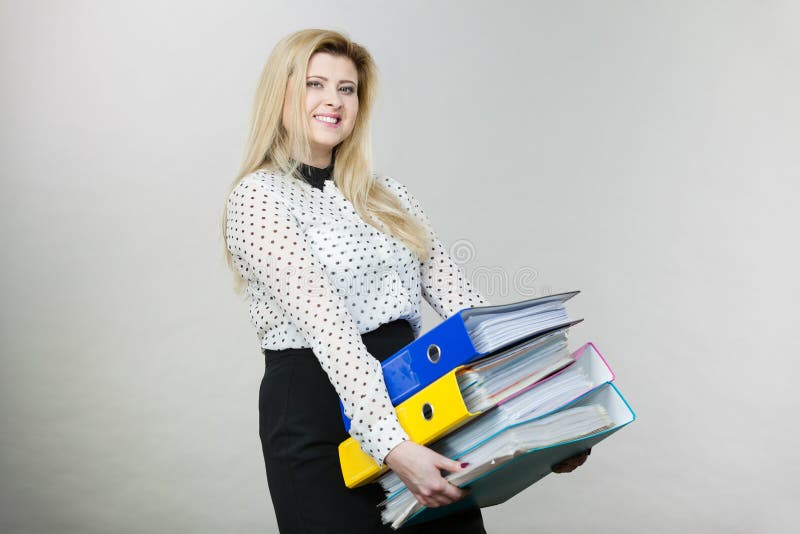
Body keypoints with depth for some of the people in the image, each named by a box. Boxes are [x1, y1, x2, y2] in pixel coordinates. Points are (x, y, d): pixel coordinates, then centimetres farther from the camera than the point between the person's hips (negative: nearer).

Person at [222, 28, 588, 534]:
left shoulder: (387, 194, 13)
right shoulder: (258, 197, -7)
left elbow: (455, 292, 4)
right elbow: (327, 326, -20)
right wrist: (390, 445, -28)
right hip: (320, 413, -5)